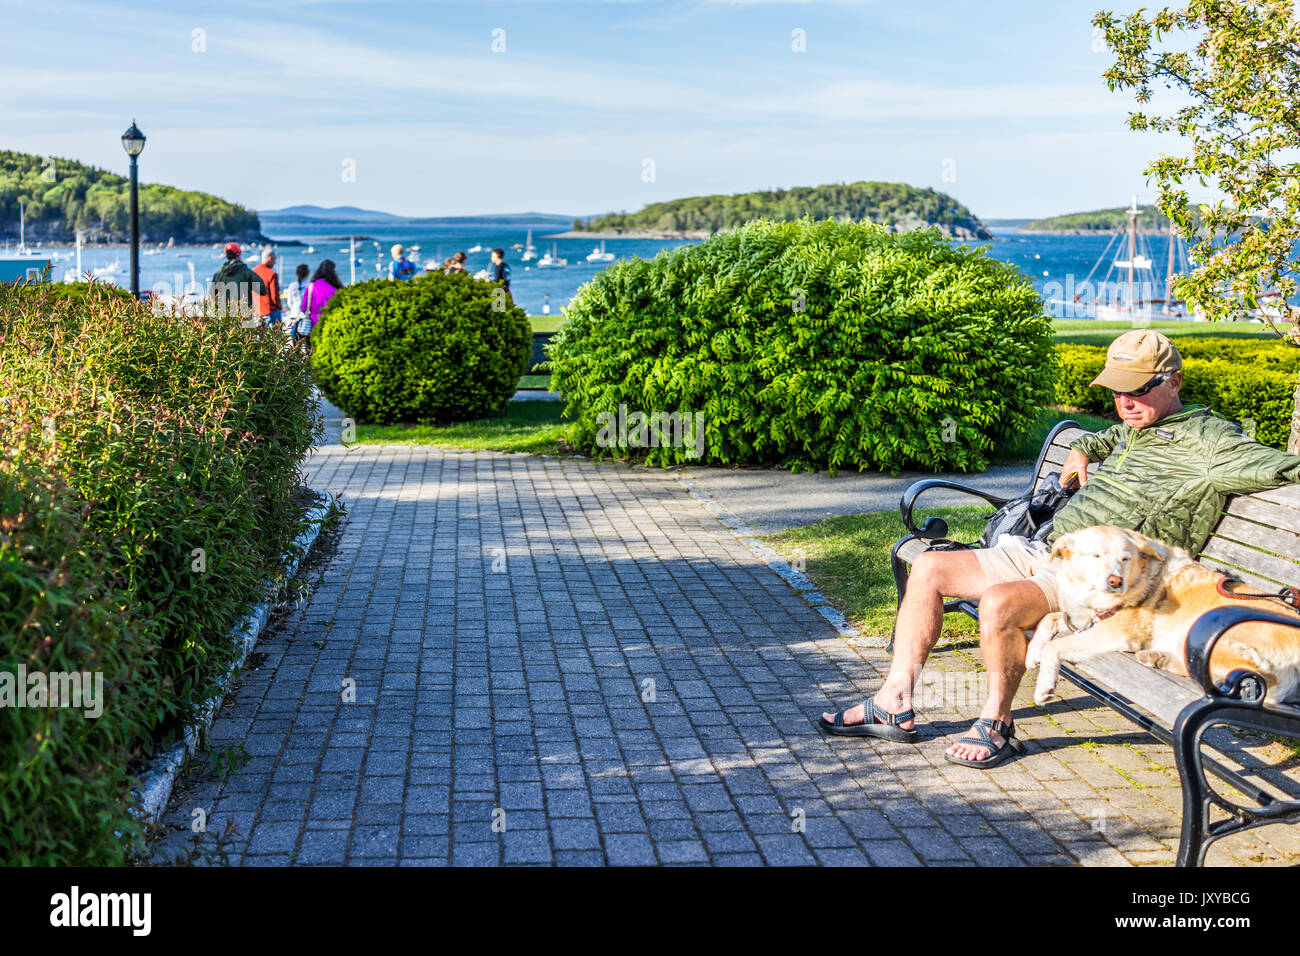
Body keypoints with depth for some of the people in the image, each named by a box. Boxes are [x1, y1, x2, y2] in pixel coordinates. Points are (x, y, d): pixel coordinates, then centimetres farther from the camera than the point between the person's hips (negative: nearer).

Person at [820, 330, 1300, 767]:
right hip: (1047, 552, 9)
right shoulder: (1132, 430, 20)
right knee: (928, 568, 4)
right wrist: (1080, 453, 26)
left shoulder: (1206, 440, -7)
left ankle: (996, 724, -10)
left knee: (1000, 603, -36)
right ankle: (895, 704, 6)